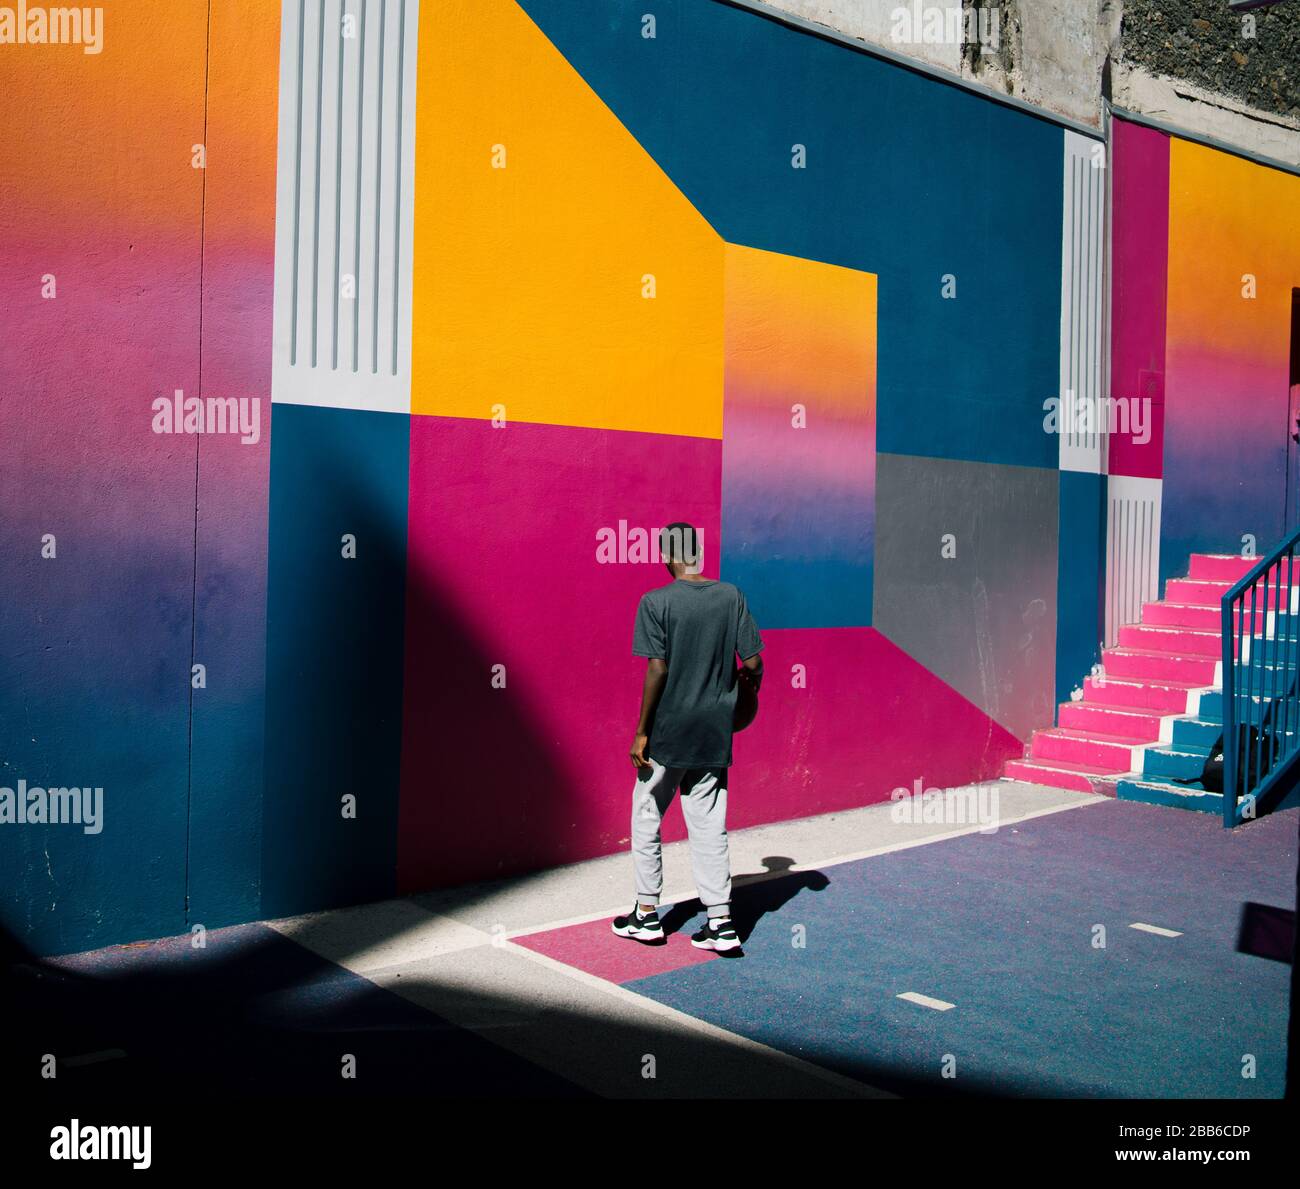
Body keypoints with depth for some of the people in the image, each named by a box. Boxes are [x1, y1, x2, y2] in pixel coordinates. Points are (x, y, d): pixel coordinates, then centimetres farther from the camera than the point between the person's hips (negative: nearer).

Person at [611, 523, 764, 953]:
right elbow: (753, 663, 0)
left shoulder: (656, 602, -11)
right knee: (709, 826, 11)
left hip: (667, 732, -4)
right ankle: (720, 921, 11)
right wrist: (747, 692, 22)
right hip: (714, 735, 4)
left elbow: (657, 670, -15)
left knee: (646, 818, 13)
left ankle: (647, 914, 20)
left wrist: (641, 733, -9)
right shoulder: (731, 597, 1)